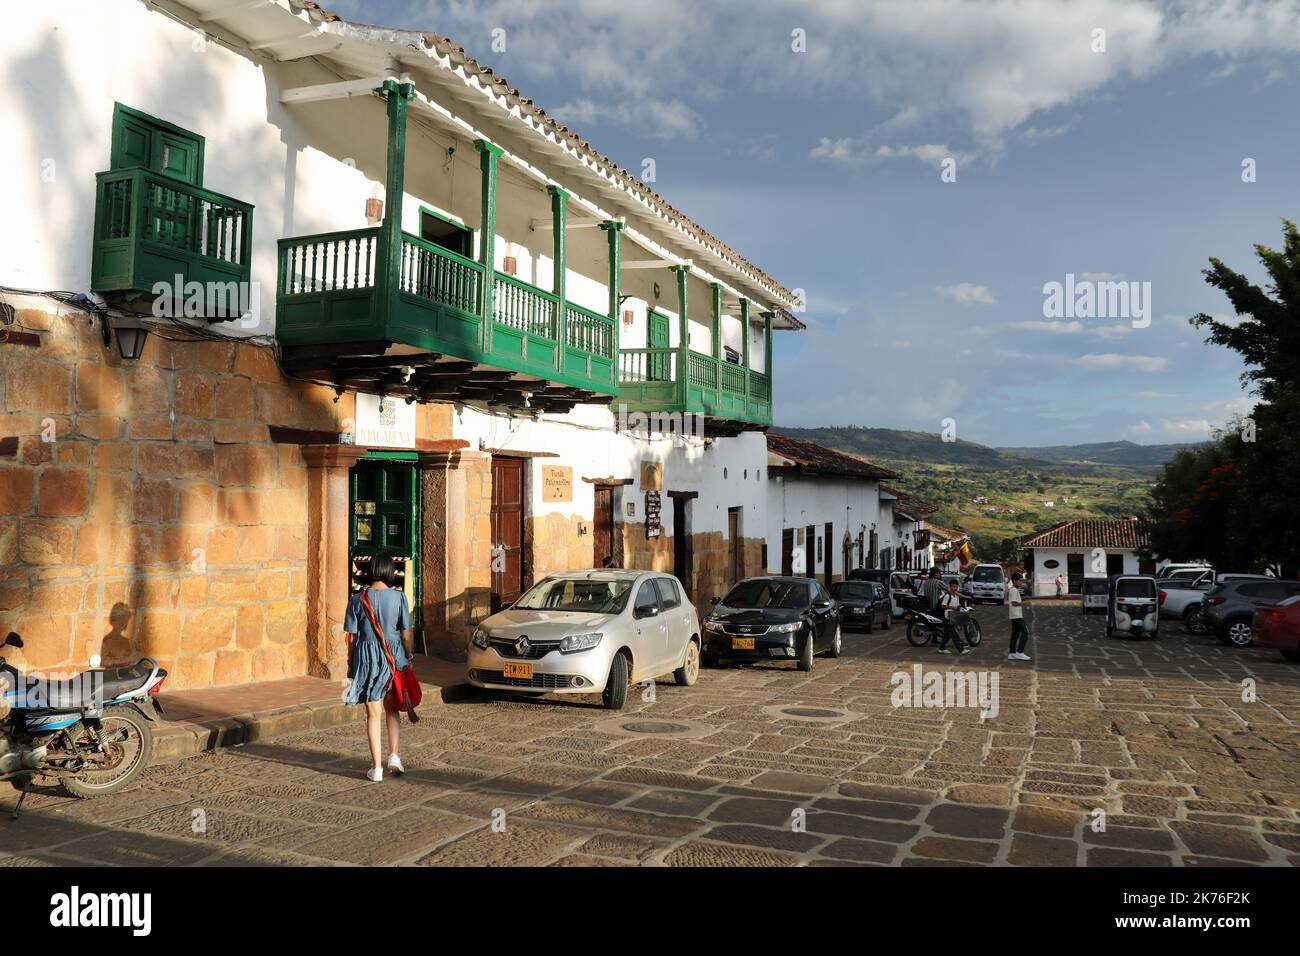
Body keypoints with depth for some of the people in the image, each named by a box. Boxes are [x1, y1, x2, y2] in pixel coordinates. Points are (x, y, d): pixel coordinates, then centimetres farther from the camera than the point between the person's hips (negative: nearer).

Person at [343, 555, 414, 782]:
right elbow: (406, 635, -4)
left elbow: (352, 638, -1)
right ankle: (393, 755, 12)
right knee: (391, 708, 22)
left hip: (366, 657, 0)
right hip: (393, 656, 1)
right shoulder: (398, 597, -6)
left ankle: (377, 768, 10)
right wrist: (409, 657, 9)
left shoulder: (358, 599, -5)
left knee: (374, 714, 8)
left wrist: (350, 665, 9)